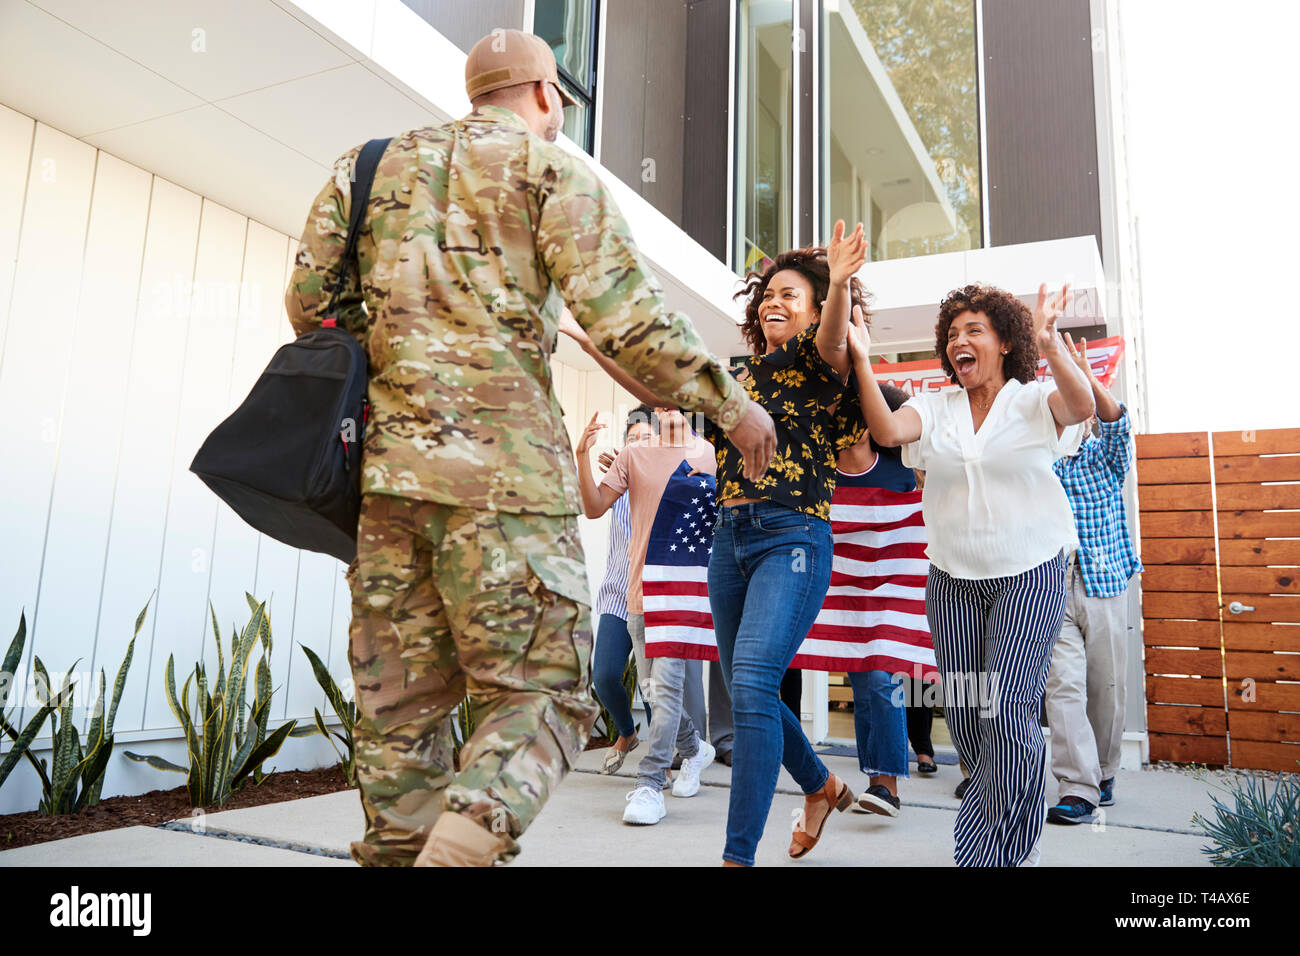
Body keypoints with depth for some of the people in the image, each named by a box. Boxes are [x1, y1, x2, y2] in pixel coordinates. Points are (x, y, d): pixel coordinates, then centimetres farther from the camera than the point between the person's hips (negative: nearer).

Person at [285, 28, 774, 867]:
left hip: (386, 462, 6)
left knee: (400, 705, 11)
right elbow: (625, 316, -7)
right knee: (542, 692, 0)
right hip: (502, 466, -5)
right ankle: (463, 849, -16)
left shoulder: (371, 165, 21)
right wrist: (731, 405, 3)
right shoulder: (549, 168, 5)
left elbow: (312, 300, 14)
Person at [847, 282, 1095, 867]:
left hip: (1030, 573, -3)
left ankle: (985, 851, 12)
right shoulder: (935, 408, 6)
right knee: (964, 714, 6)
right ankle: (1016, 843, 30)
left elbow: (1081, 406, -23)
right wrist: (861, 359, -22)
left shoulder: (1034, 401, -2)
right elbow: (887, 430, -13)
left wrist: (1050, 344, -39)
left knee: (1007, 711, -9)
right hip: (953, 581, 4)